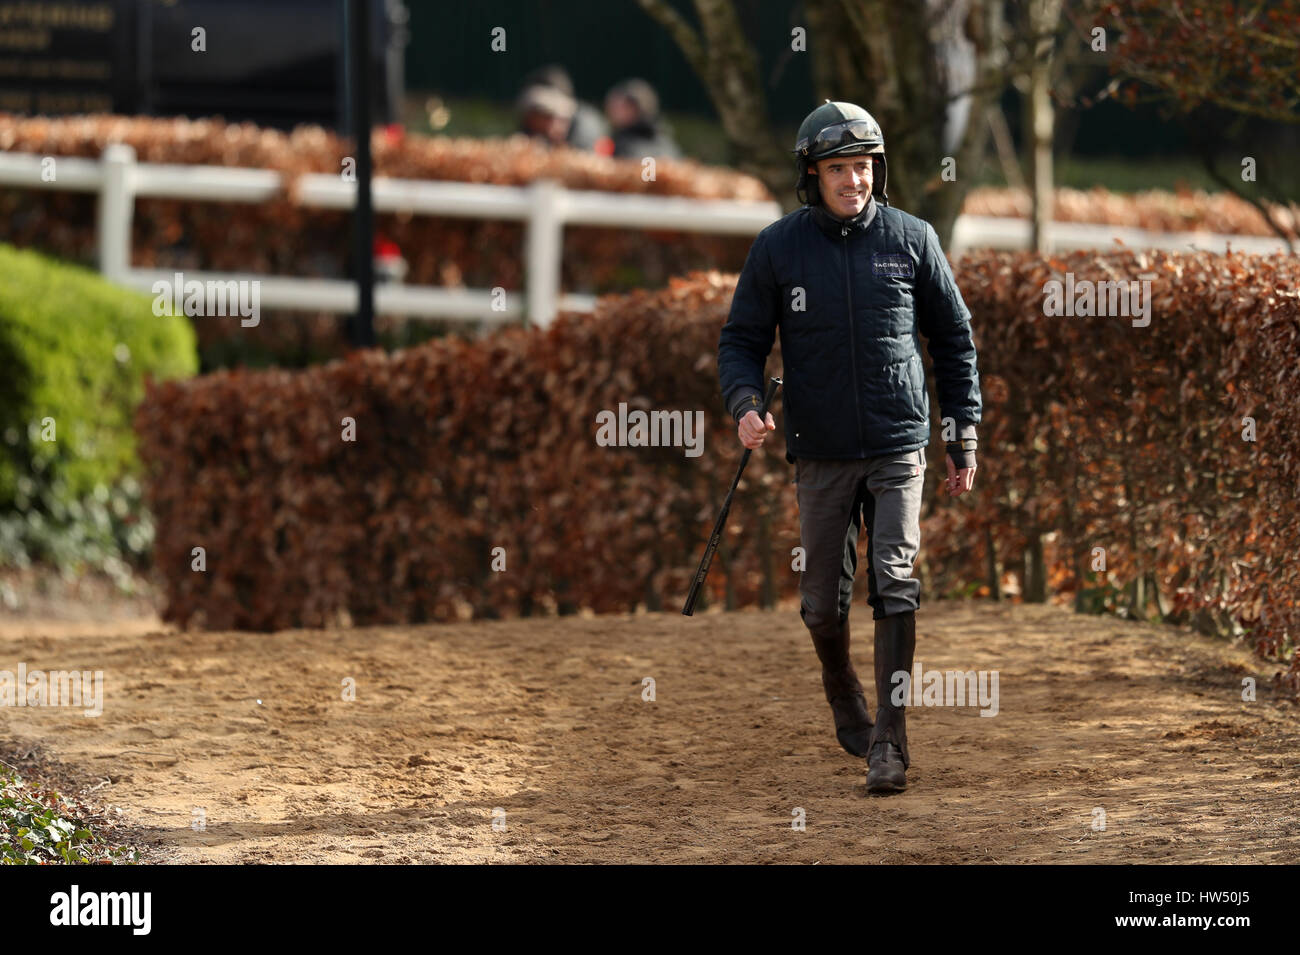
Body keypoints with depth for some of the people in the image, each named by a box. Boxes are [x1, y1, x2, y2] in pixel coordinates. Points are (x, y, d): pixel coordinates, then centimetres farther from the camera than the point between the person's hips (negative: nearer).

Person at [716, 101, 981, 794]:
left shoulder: (911, 239, 0)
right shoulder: (778, 247, -1)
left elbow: (953, 338, 9)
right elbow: (741, 340, 4)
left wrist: (964, 437, 7)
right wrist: (745, 404, -16)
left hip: (899, 449, -1)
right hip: (822, 452, 1)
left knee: (895, 586, -12)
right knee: (823, 600, 7)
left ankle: (889, 744, -13)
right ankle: (842, 697, 37)